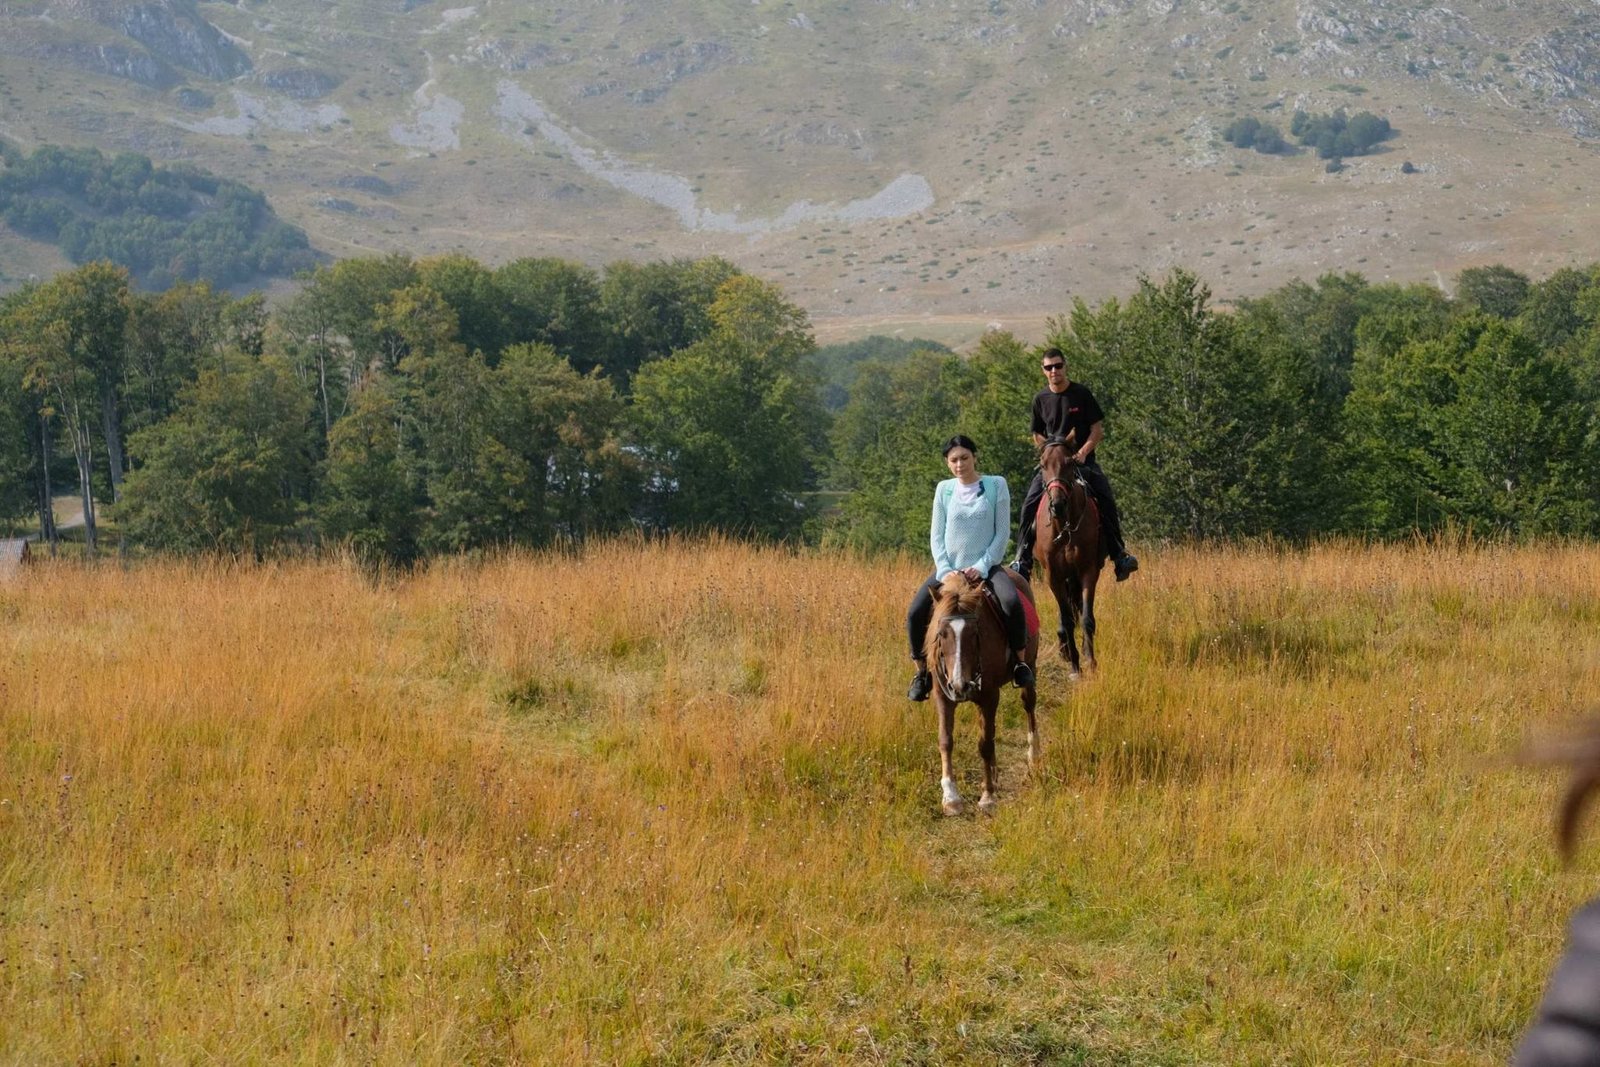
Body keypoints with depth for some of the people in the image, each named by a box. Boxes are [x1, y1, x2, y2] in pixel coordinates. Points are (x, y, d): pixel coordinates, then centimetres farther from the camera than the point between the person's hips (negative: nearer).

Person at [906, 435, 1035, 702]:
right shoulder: (944, 489, 5)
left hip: (985, 566, -2)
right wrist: (946, 571, -9)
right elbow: (936, 535, 5)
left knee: (1012, 602, -32)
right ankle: (922, 672, 4)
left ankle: (1020, 661, -12)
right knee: (915, 613, -17)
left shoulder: (996, 485, -2)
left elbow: (1002, 533, -2)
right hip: (949, 567, 2)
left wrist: (981, 567, -12)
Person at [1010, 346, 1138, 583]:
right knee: (1030, 504, -17)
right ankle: (1023, 560, -11)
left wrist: (1083, 452, -15)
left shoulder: (1082, 393, -1)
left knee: (1107, 502, -20)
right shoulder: (1041, 400, 6)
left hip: (1083, 460, -2)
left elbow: (1098, 429, -1)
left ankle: (1119, 554, -9)